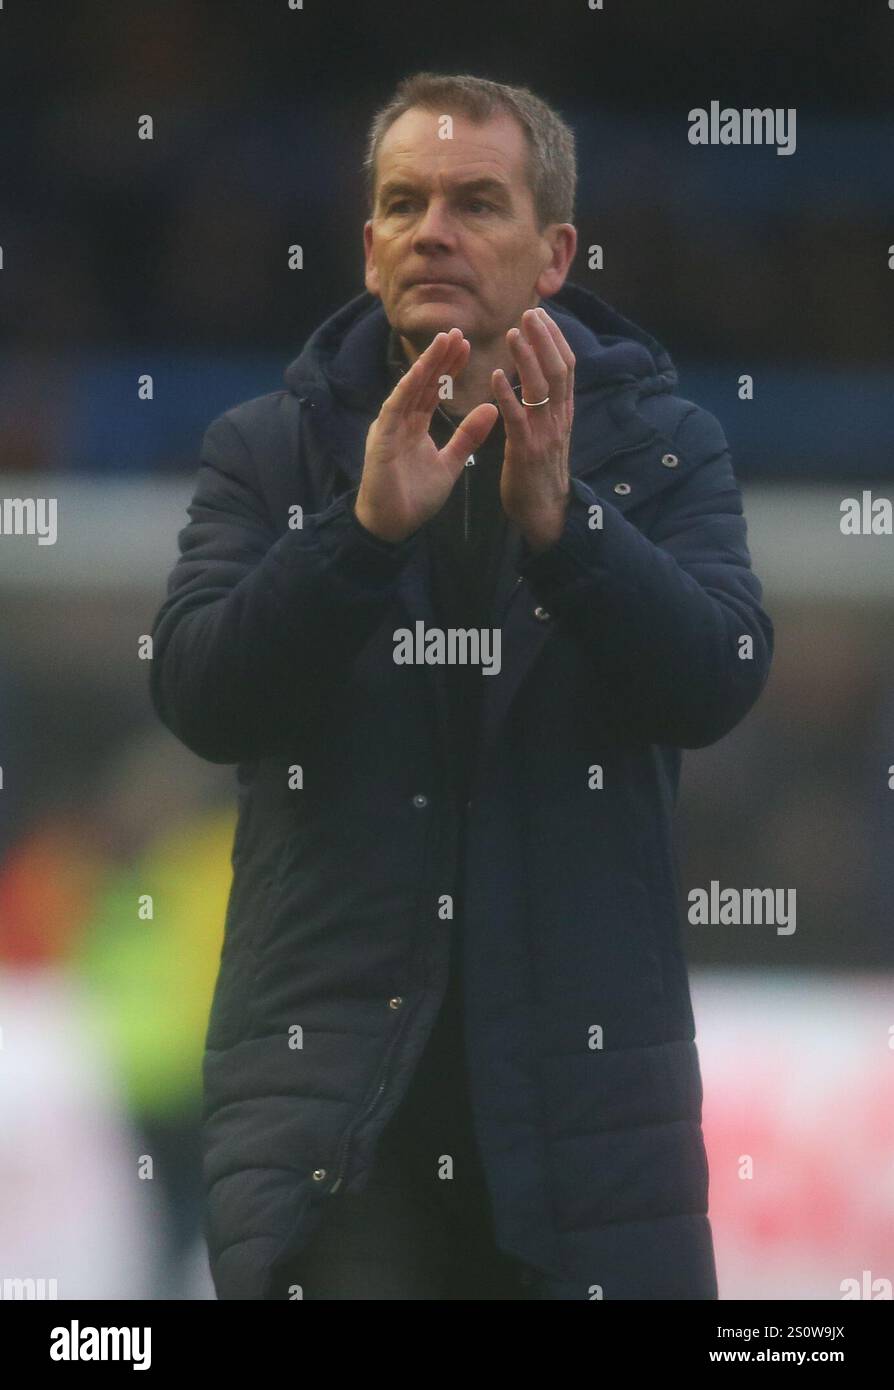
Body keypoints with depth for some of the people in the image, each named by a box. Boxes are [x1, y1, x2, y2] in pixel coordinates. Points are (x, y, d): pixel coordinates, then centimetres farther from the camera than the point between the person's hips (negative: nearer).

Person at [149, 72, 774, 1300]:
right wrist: (367, 527, -22)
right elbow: (199, 694, -7)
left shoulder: (662, 449, 7)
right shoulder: (268, 451, 7)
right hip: (330, 1095, 0)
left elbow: (717, 683, -9)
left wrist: (556, 516, -24)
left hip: (582, 1087, 0)